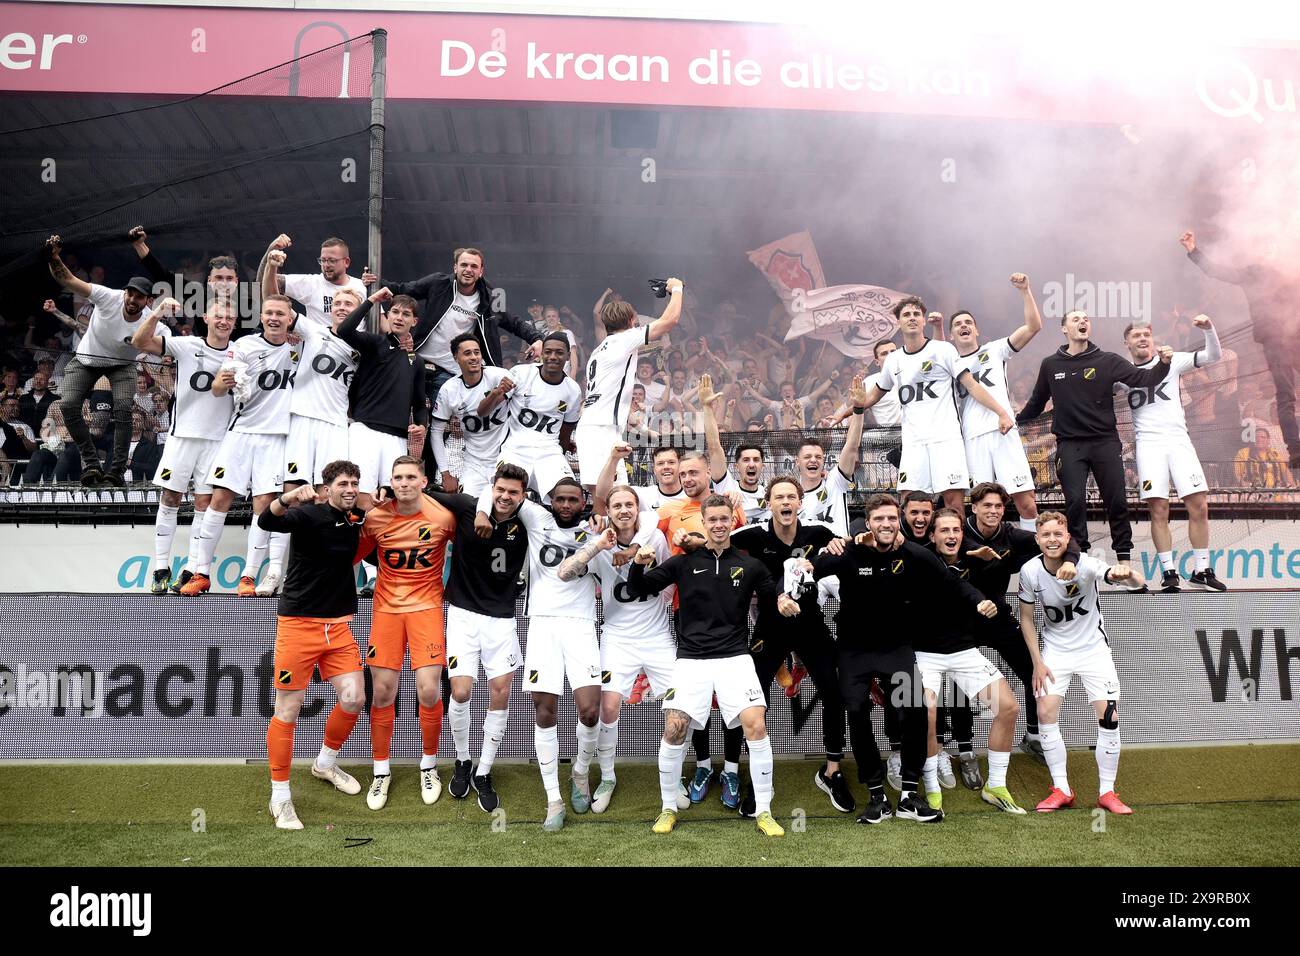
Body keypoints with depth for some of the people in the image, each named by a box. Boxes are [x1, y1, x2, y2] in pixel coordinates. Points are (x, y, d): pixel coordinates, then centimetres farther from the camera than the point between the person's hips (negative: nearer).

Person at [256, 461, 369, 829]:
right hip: (299, 623, -6)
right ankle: (280, 797, 12)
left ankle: (325, 764, 31)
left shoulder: (356, 519, 6)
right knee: (287, 710, 0)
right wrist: (287, 499, -49)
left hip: (338, 625, 6)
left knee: (354, 699, 4)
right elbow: (266, 522, -30)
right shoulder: (310, 514, -11)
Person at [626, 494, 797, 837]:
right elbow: (637, 590, 5)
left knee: (756, 726, -14)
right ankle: (668, 809, 12)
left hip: (735, 658, 0)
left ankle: (764, 812, 1)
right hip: (691, 659, 0)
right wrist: (639, 564, -14)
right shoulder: (684, 562, 3)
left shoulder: (749, 565, 5)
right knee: (674, 730, -10)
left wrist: (783, 600, -6)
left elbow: (775, 596, 17)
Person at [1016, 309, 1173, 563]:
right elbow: (1037, 402, 20)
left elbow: (1143, 379, -8)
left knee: (1117, 501, 0)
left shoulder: (1107, 361, 2)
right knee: (1075, 501, -7)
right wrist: (1015, 420, 25)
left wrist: (1163, 363, -25)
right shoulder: (1050, 365, 6)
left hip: (1105, 442, 0)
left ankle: (1124, 558, 11)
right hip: (1069, 445, 0)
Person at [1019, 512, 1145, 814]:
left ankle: (1107, 792, 7)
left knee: (1109, 717, -8)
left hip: (1093, 648, -2)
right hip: (1055, 650, 2)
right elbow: (1026, 618, -1)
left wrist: (1126, 574, -58)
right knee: (1045, 713, -10)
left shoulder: (1084, 564, -23)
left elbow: (1138, 583, -34)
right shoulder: (1030, 571, -15)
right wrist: (1038, 662, -5)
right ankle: (1061, 790, 3)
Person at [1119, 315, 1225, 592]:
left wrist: (1209, 330, -9)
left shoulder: (1172, 361, 9)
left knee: (1199, 506, -4)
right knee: (1158, 510, -6)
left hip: (1179, 440, 1)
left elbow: (1213, 355, 6)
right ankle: (1169, 572, 1)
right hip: (1149, 443, -1)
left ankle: (1202, 570, 6)